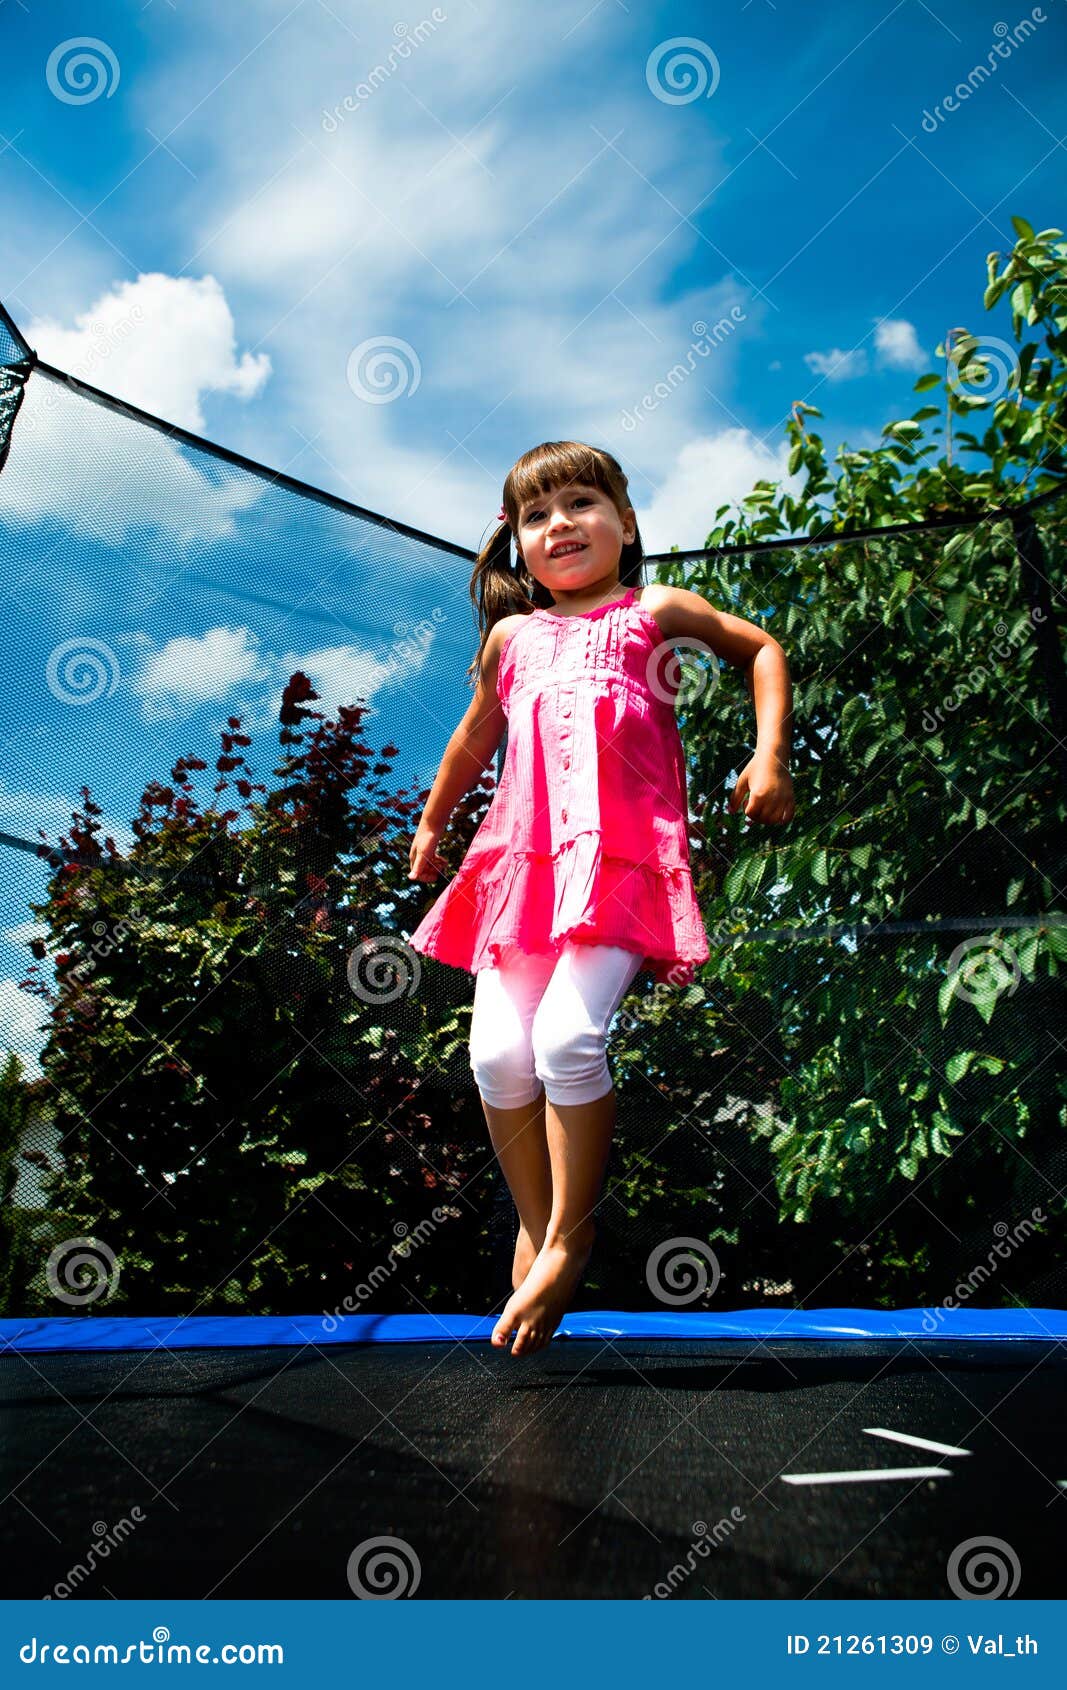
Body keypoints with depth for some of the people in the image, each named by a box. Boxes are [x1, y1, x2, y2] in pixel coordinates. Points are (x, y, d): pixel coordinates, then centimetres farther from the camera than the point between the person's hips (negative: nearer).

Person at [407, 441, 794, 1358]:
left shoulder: (655, 611, 12)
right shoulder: (512, 636, 20)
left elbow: (763, 649, 21)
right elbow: (476, 736, 35)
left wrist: (770, 753, 9)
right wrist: (431, 824, 42)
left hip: (622, 853, -4)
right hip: (524, 855, 4)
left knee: (567, 1035, -23)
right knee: (498, 1052, -10)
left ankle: (570, 1236, -7)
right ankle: (536, 1227, 11)